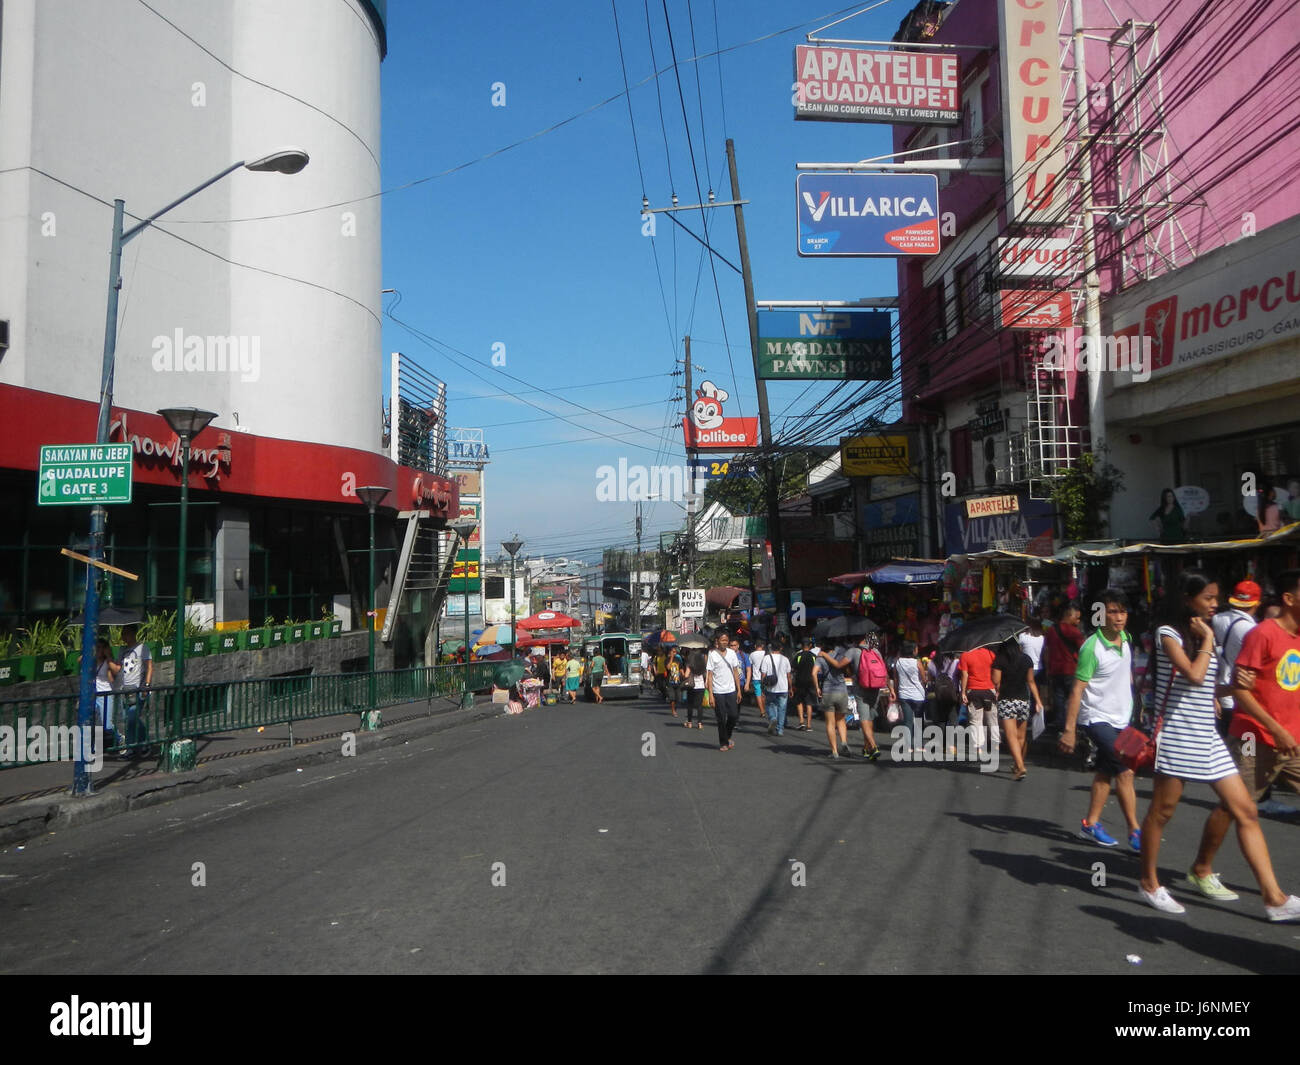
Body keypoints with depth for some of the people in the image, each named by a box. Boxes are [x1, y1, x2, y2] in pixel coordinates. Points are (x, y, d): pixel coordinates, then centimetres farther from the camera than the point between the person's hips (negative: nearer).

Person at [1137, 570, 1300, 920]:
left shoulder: (1203, 635, 14)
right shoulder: (1169, 633, -9)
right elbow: (1194, 675, -23)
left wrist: (1233, 684, 10)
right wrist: (1207, 640, -12)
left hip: (1207, 737, 8)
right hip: (1178, 736, -8)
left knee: (1246, 812, 2)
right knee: (1162, 811, 3)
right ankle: (1150, 882, 18)